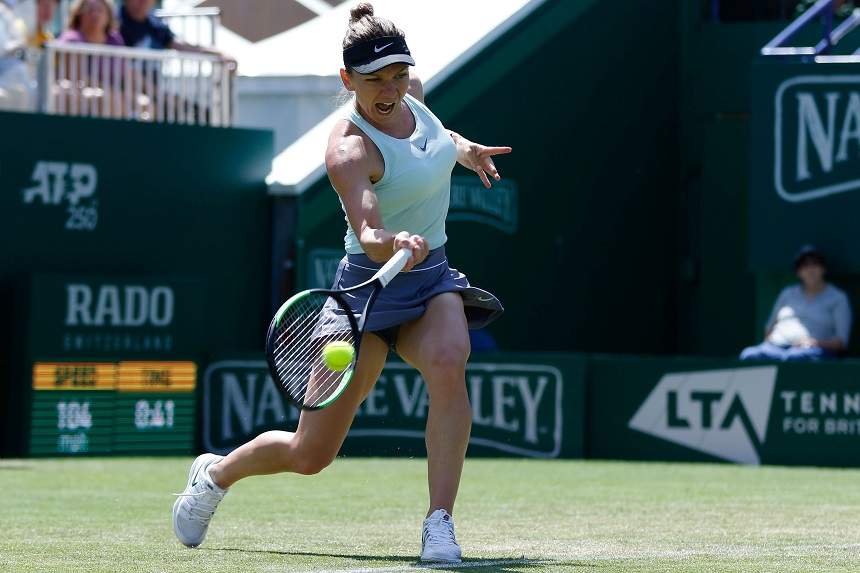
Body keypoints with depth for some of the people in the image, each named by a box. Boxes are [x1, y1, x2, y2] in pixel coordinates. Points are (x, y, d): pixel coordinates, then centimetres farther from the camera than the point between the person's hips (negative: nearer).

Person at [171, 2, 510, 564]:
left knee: (447, 365, -32)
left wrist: (463, 149, 17)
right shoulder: (350, 150, -24)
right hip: (373, 285, -5)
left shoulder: (411, 93, -1)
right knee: (310, 454, 2)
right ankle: (216, 474, 34)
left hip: (433, 278, 5)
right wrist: (394, 243, -59)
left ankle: (440, 526, -31)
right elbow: (368, 234, -41)